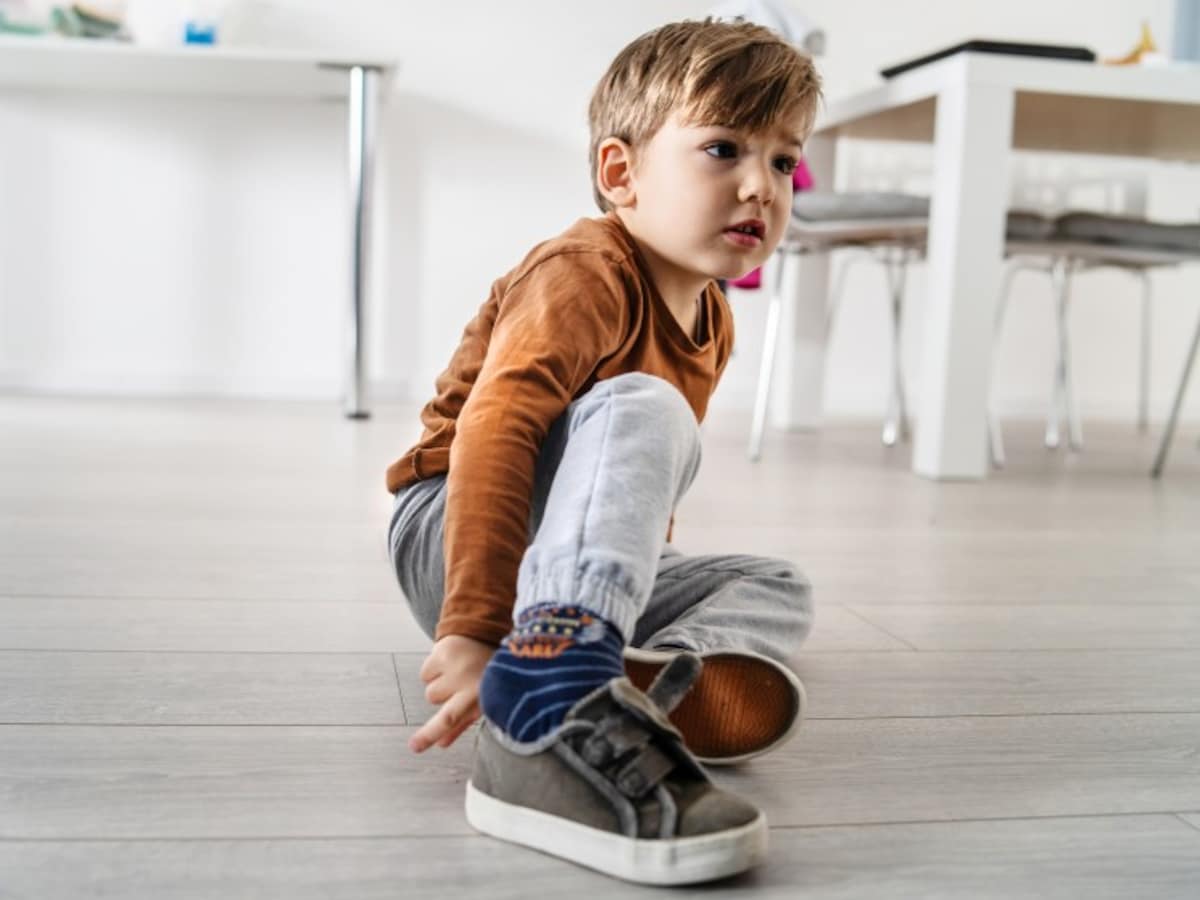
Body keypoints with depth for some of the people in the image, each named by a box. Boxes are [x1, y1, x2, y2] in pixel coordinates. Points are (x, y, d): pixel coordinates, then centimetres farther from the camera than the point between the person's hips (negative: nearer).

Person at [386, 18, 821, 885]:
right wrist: (475, 624, -41)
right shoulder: (585, 274, -17)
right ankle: (550, 707, -52)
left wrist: (649, 568, 10)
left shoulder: (710, 317, 11)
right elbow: (492, 431, -32)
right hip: (452, 535, -9)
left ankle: (677, 671, -33)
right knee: (642, 410, -32)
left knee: (778, 585, 2)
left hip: (578, 567, 9)